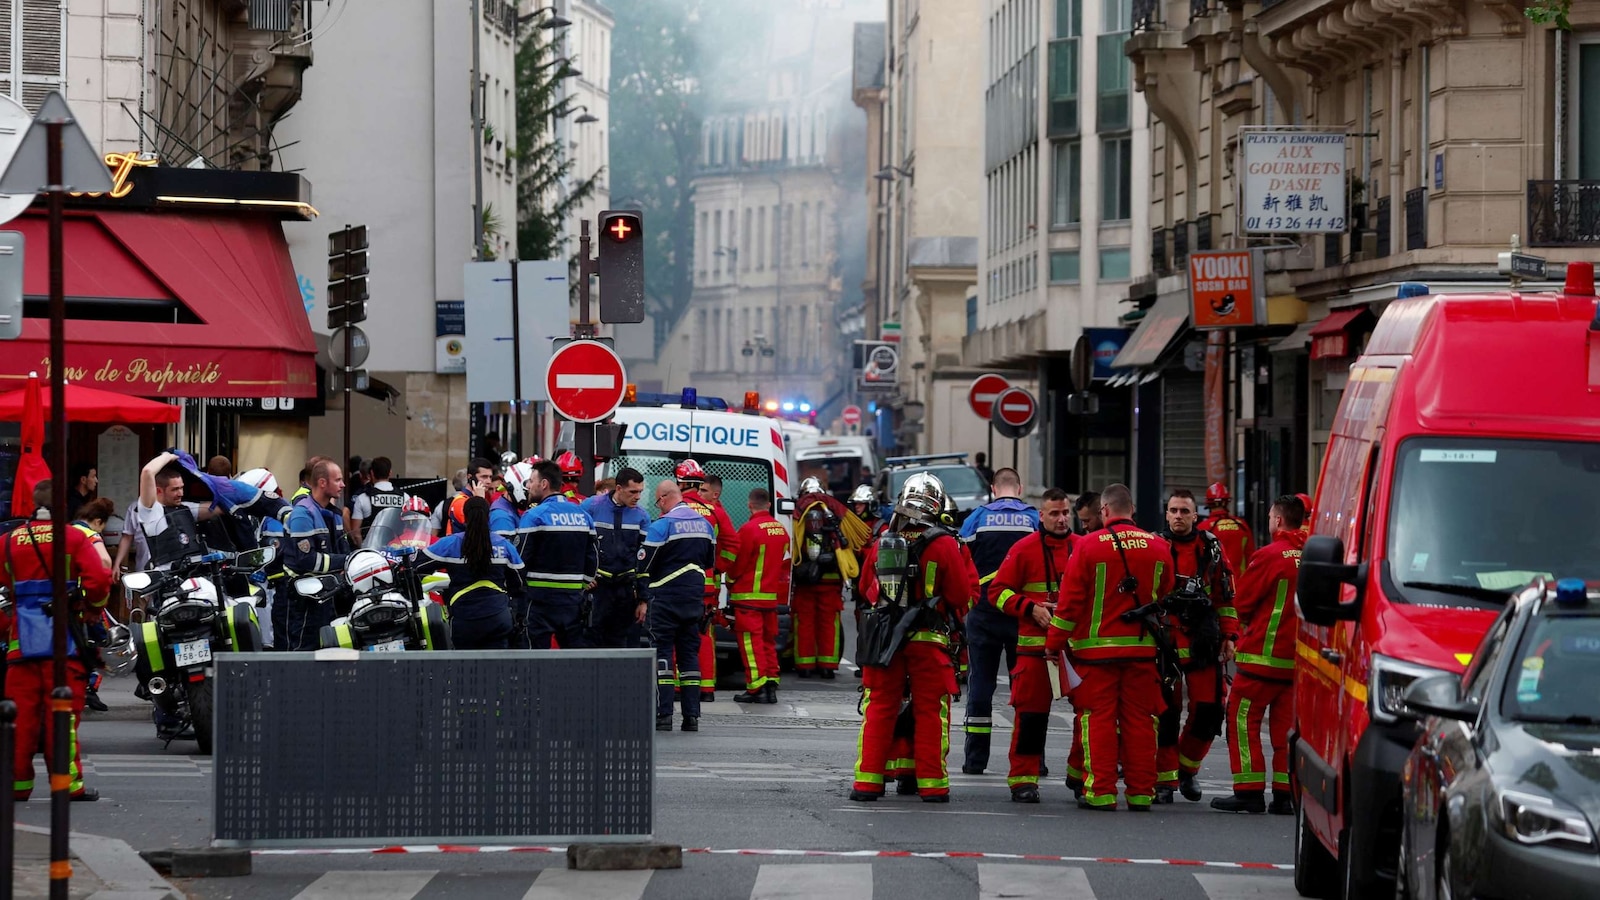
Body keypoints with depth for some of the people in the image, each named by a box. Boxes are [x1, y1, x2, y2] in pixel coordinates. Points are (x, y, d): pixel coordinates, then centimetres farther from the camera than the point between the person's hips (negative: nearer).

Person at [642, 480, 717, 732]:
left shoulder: (662, 525, -12)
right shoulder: (705, 524, 10)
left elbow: (644, 565, -10)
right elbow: (711, 562, 20)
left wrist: (644, 597, 0)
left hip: (666, 598, -6)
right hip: (695, 598, 6)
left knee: (662, 653, -3)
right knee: (689, 653, 10)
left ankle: (664, 714, -10)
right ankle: (691, 715, 6)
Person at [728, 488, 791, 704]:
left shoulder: (749, 529, -16)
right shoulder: (781, 530, 7)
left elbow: (738, 563, -10)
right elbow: (785, 563, 14)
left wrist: (731, 582, 9)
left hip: (748, 595, -7)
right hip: (772, 595, 7)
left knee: (751, 640, -4)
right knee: (768, 640, 14)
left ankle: (757, 688, -8)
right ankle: (771, 685, 13)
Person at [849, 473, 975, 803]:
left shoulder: (881, 544, 1)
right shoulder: (944, 546, -11)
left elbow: (865, 587, 15)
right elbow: (963, 596, -5)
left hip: (883, 637, 3)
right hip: (929, 640, -3)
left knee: (879, 710, 9)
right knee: (930, 713, 6)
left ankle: (867, 781, 7)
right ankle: (932, 784, 6)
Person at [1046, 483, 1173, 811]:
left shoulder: (1088, 545, -8)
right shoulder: (1158, 547, 4)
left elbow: (1071, 600, -6)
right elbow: (1166, 600, 14)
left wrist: (1054, 643, 3)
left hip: (1097, 647, -3)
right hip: (1143, 649, 3)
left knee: (1098, 719, 1)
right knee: (1139, 720, 7)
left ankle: (1101, 792, -2)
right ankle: (1140, 792, 8)